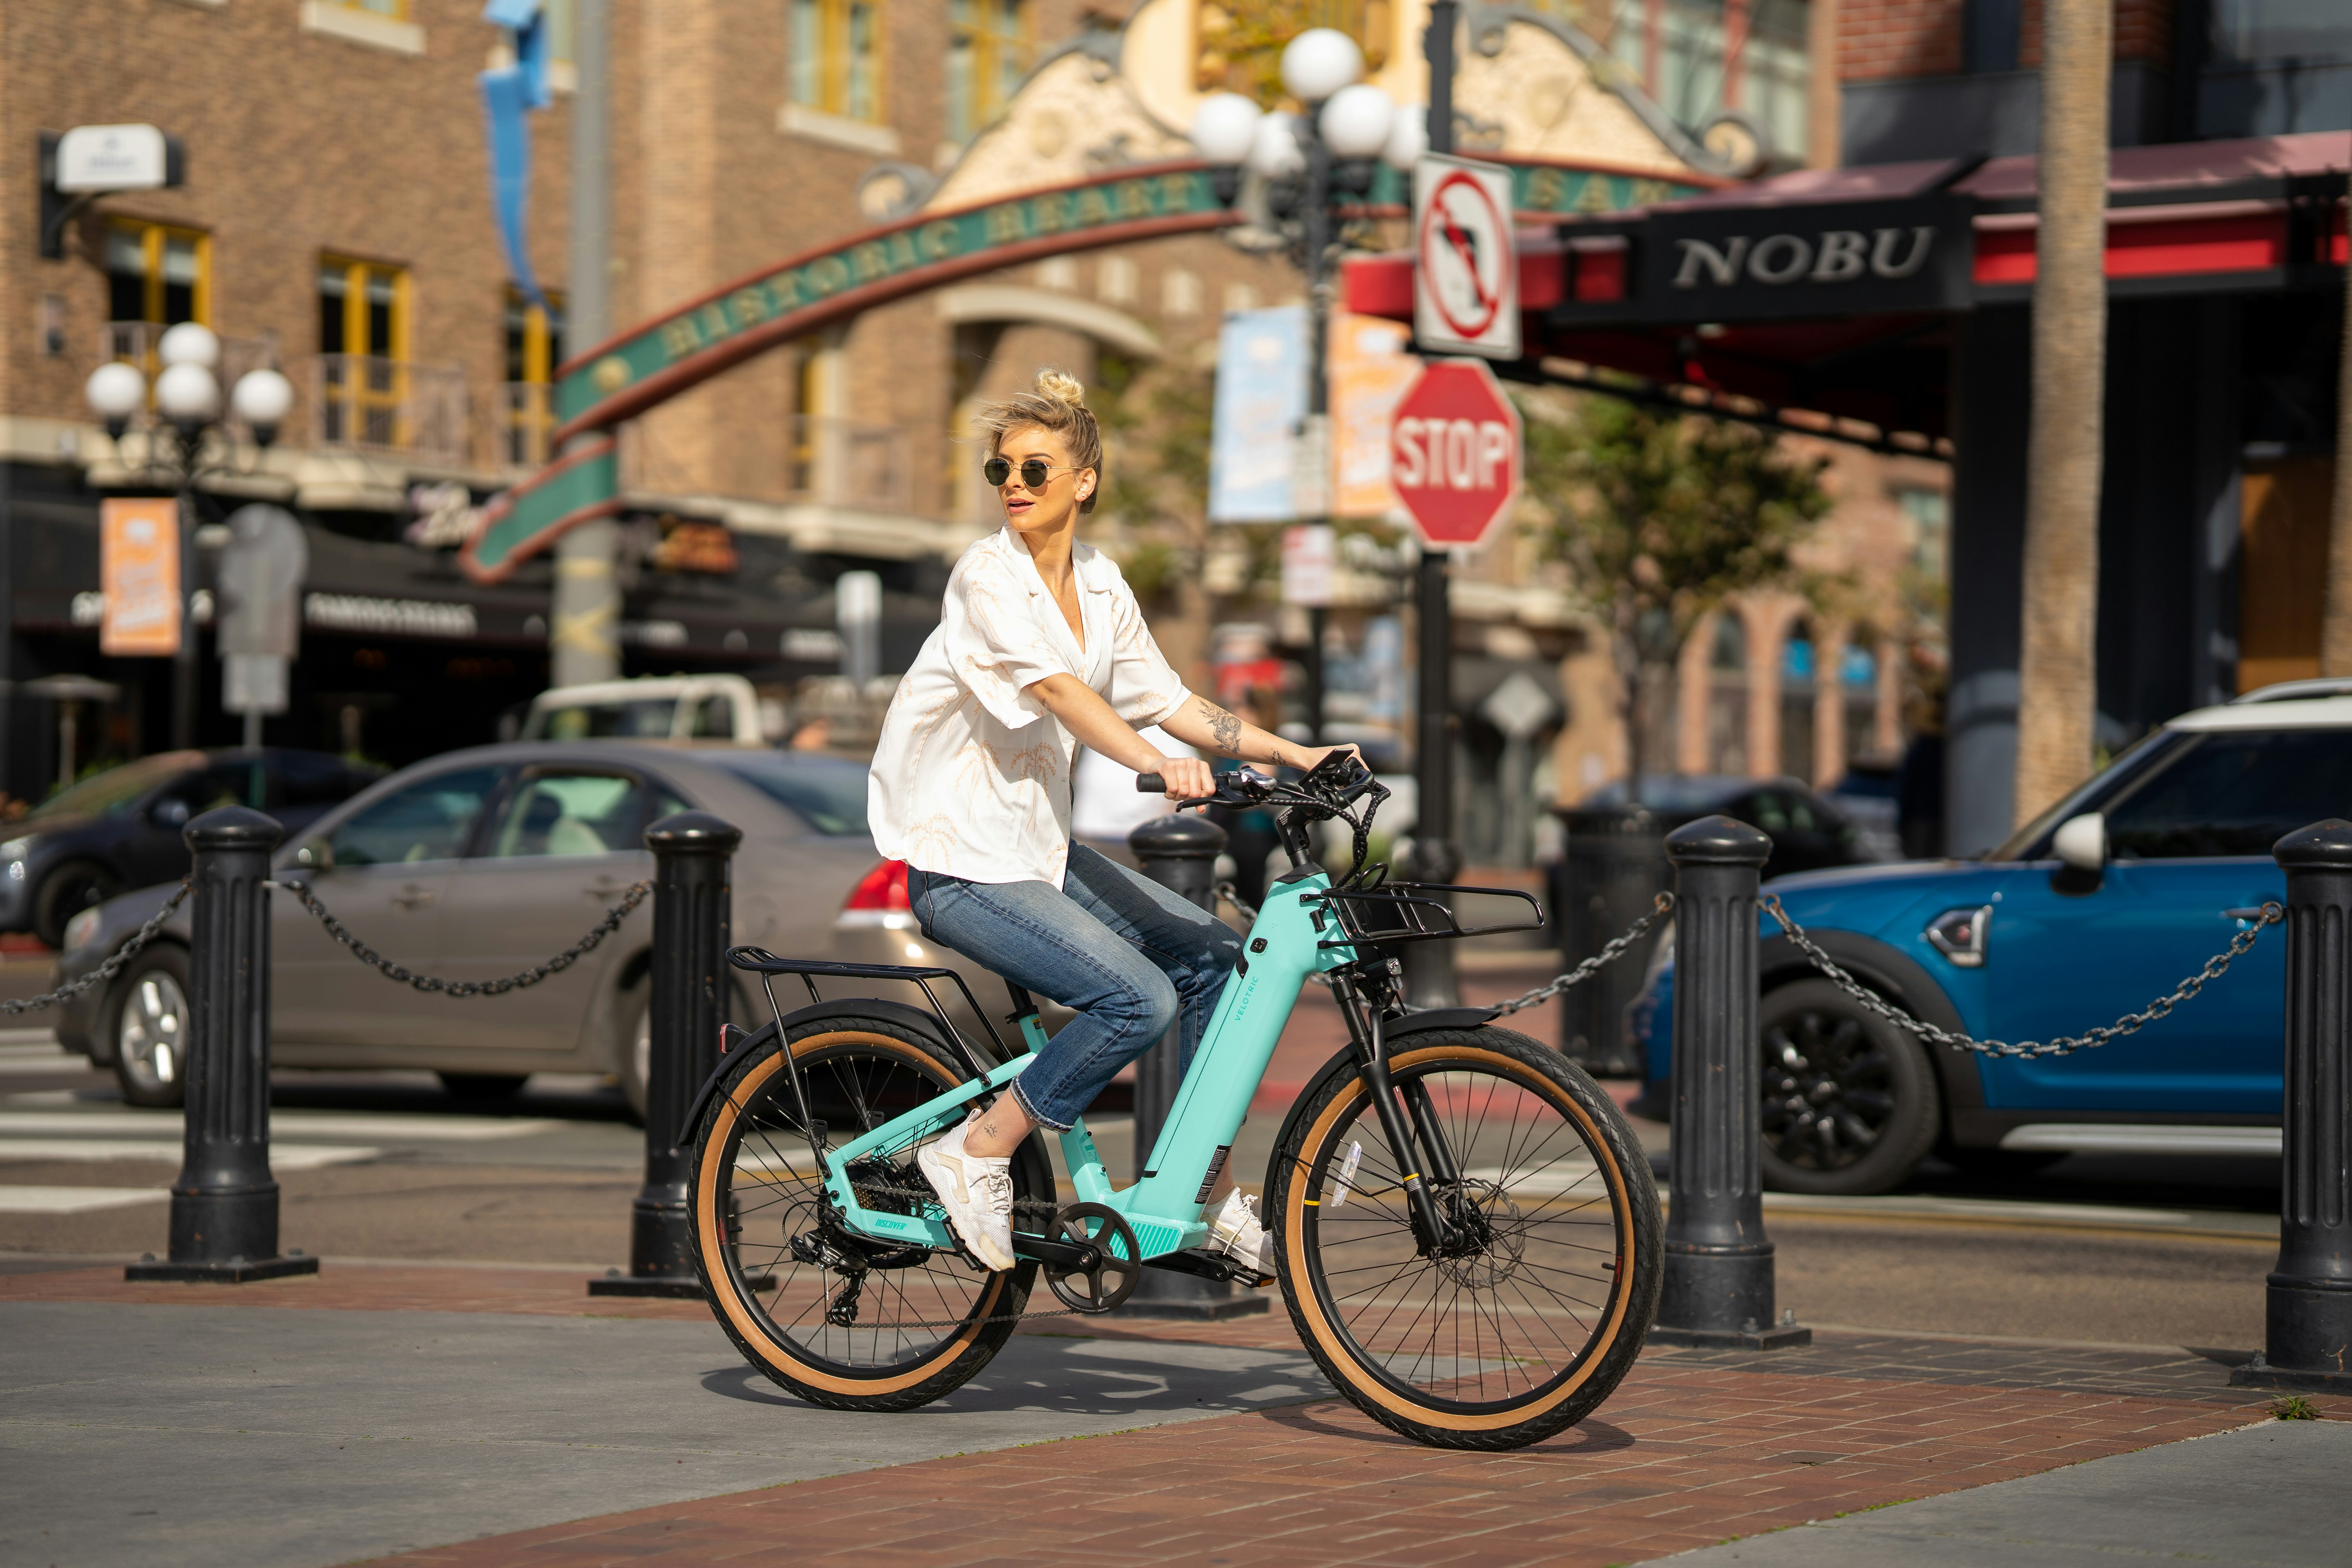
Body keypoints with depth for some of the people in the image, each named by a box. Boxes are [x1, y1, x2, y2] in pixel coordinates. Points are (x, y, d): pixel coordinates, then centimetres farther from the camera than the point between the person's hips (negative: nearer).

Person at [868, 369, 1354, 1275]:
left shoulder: (1100, 587, 7)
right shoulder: (987, 578, -17)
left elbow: (1167, 703, 11)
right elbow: (1056, 690, -32)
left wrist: (1289, 753, 0)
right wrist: (1160, 766, -47)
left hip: (1038, 848, 8)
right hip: (960, 860, -8)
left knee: (1210, 956, 7)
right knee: (1140, 998, -21)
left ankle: (1205, 1196, 15)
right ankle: (977, 1155, -7)